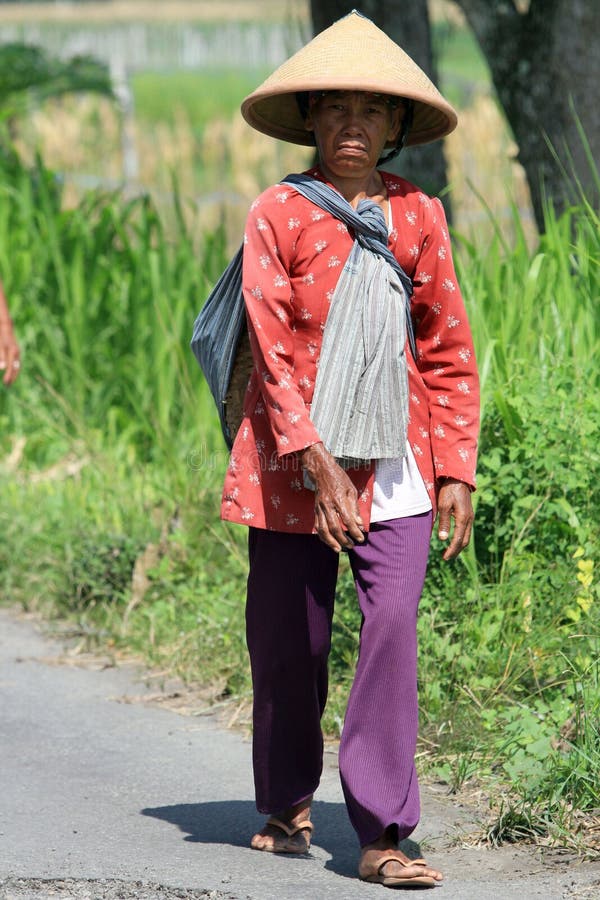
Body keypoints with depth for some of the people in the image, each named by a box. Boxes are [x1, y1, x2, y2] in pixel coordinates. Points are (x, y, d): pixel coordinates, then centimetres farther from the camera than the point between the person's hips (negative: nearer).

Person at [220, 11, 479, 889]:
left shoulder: (417, 216, 6)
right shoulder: (280, 214, -2)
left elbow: (448, 353, 11)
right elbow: (272, 349, -8)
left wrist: (455, 470, 5)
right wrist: (315, 462, -17)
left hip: (395, 466, 1)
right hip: (293, 463, -1)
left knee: (394, 626, -14)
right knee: (288, 644, 6)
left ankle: (382, 834, -12)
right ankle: (288, 806, 30)